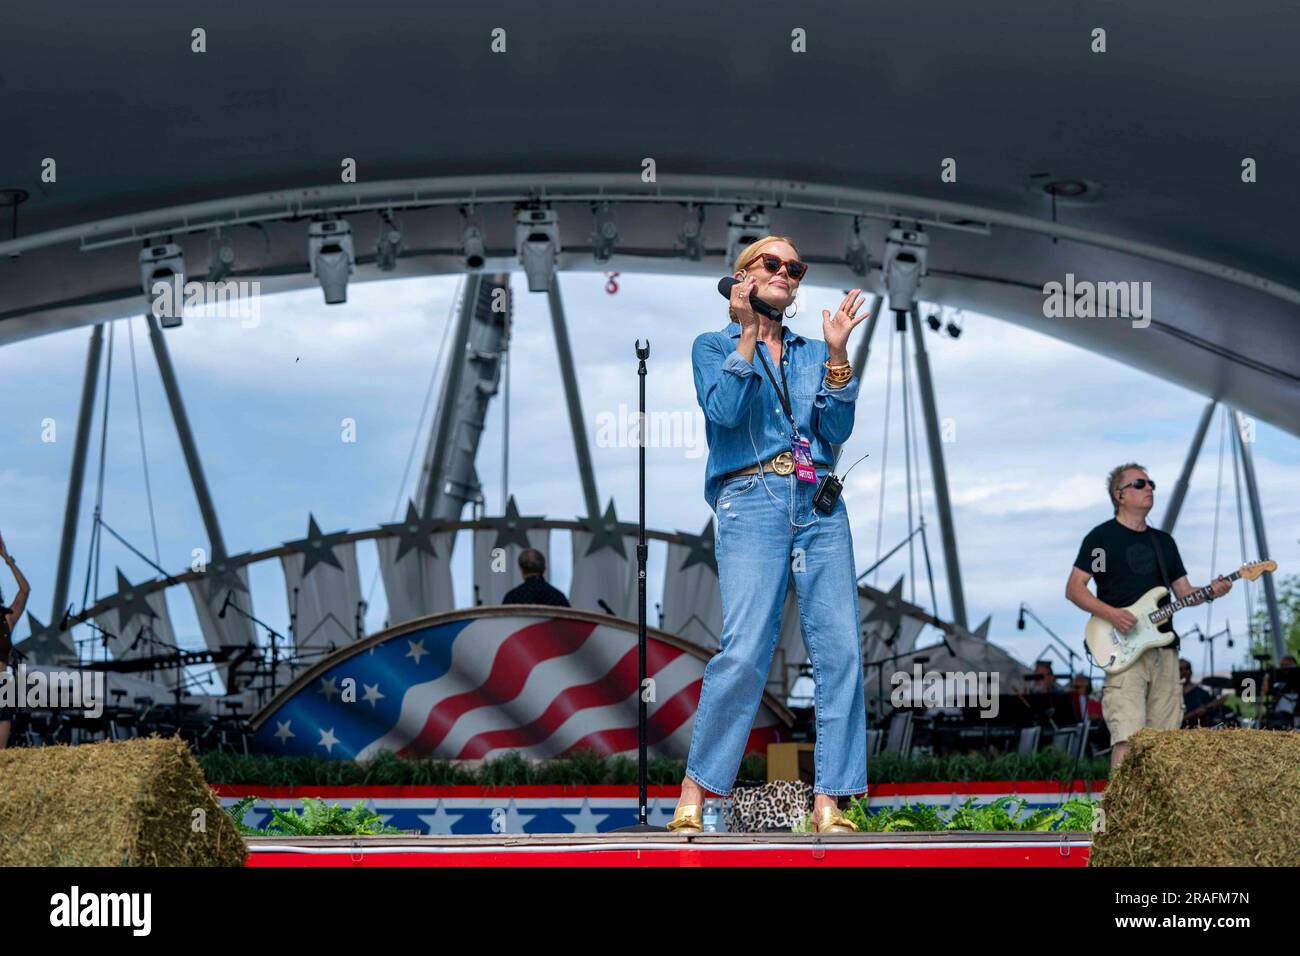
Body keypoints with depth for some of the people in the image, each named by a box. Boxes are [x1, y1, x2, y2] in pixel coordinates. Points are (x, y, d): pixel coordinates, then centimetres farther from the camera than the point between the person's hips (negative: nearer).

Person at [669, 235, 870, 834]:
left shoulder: (813, 353, 21)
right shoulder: (713, 346, 12)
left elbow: (837, 431, 7)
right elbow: (724, 411, -7)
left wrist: (837, 351, 0)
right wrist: (748, 334, -8)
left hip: (819, 503, 4)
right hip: (752, 498, -4)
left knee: (840, 649, -6)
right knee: (744, 650, -16)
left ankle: (828, 802, -2)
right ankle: (693, 795, -6)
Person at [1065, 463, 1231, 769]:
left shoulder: (1164, 541, 21)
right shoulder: (1101, 537, 2)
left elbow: (1183, 592, 19)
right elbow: (1073, 588, -2)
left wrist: (1211, 591, -2)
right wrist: (1110, 613, -17)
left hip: (1164, 650, 6)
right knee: (1127, 737, -17)